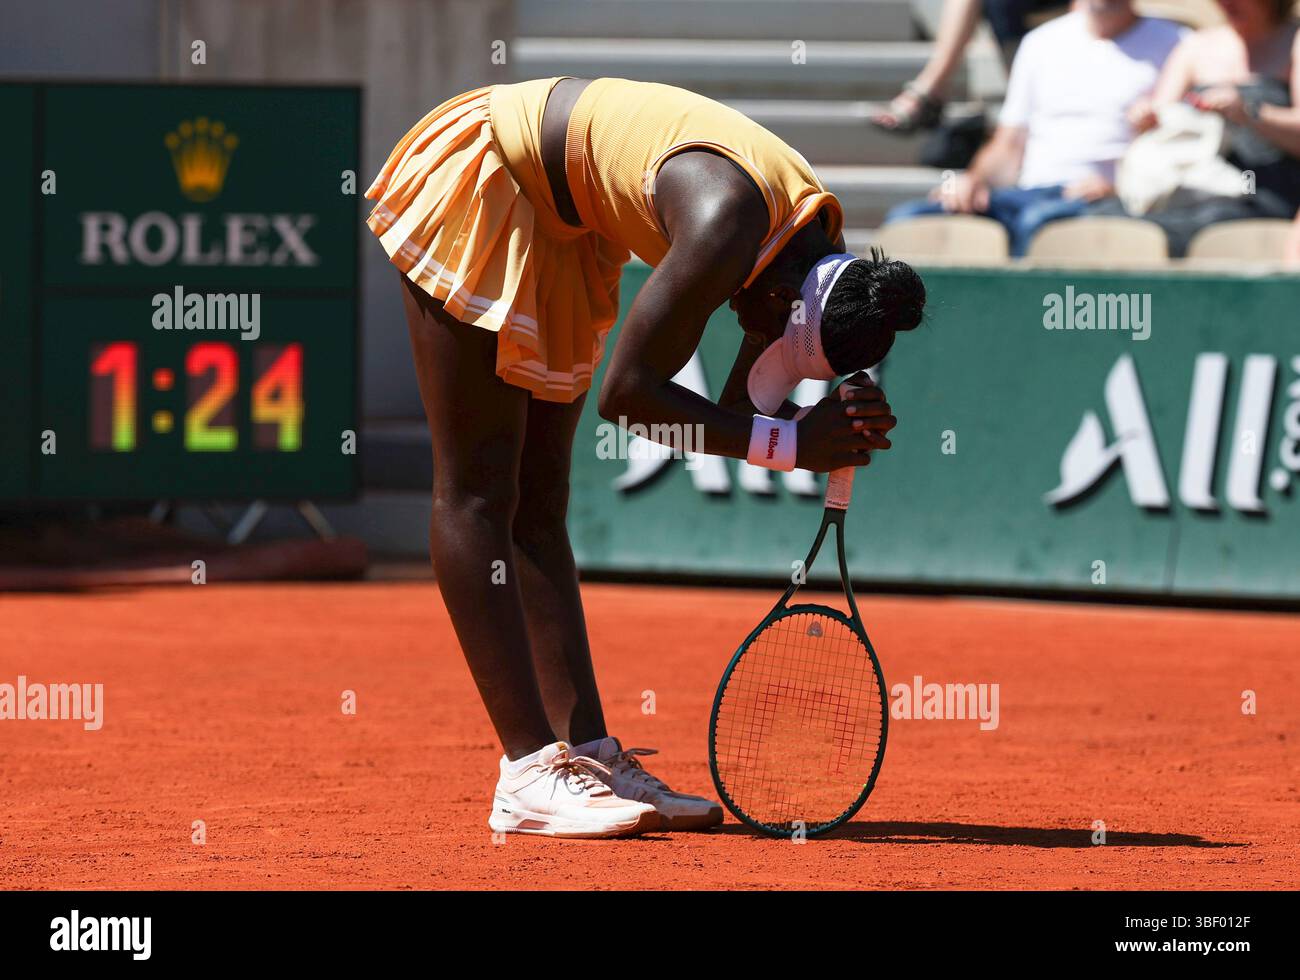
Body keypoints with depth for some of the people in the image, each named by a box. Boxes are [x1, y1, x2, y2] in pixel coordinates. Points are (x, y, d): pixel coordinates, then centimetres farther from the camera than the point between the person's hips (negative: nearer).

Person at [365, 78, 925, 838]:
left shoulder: (815, 240, -8)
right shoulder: (728, 223, -34)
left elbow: (739, 410, 0)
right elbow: (627, 392, -29)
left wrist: (834, 438, -20)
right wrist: (792, 445, -29)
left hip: (561, 226, 9)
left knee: (538, 503, 7)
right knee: (478, 491, -8)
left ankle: (587, 749, 5)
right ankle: (529, 772, -12)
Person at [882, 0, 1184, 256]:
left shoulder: (1169, 44, 8)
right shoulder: (1042, 42, 23)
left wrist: (1118, 187, -17)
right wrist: (973, 180, 1)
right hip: (1029, 193, 5)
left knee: (1041, 219, -39)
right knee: (906, 218, -18)